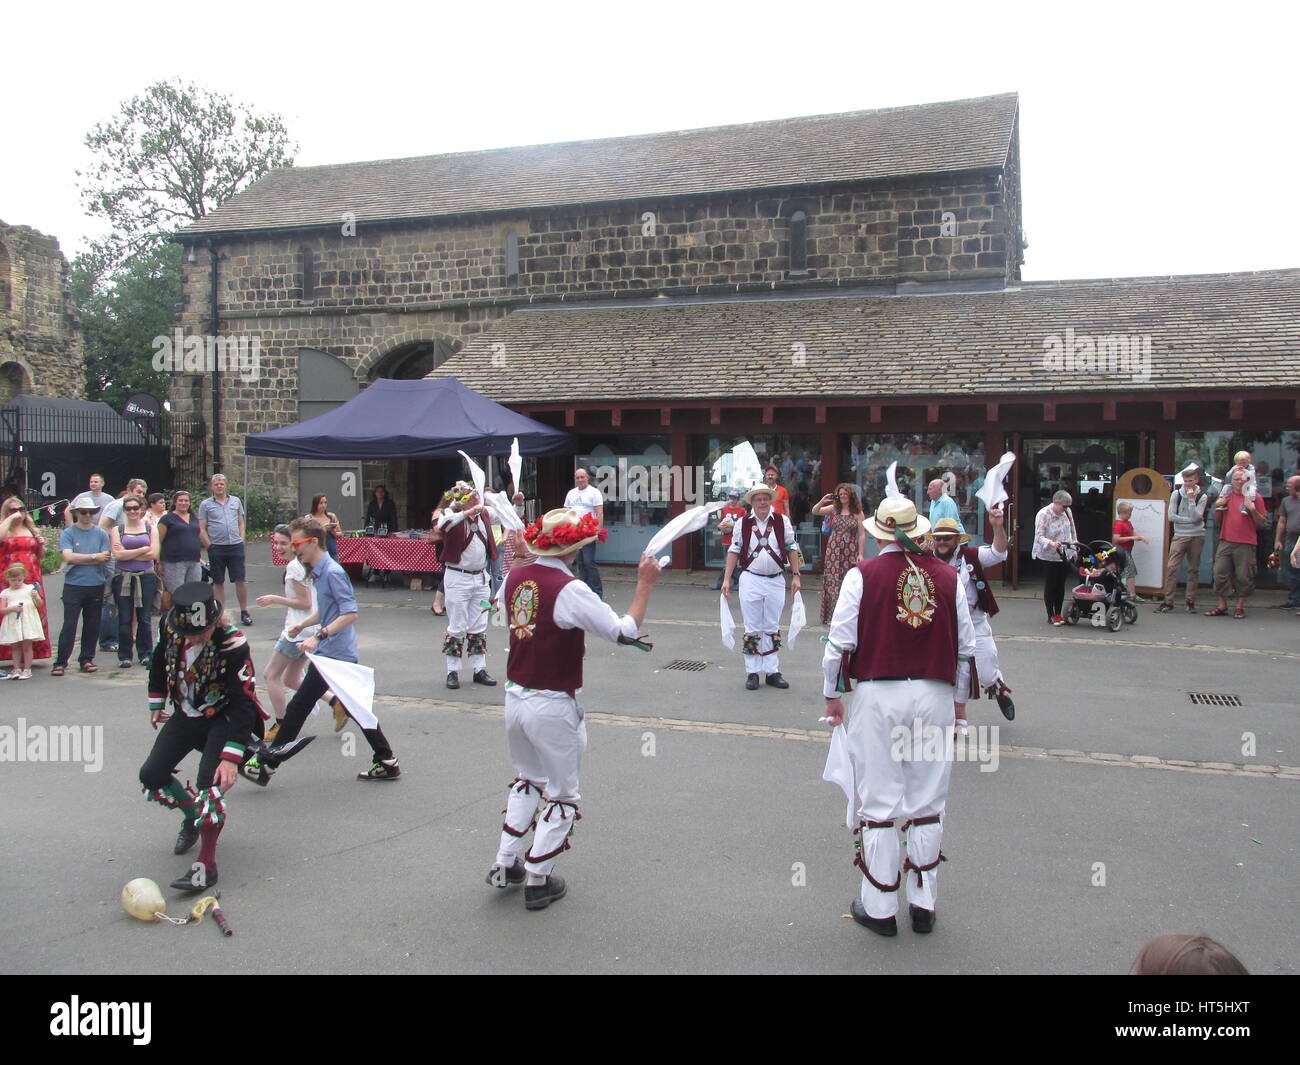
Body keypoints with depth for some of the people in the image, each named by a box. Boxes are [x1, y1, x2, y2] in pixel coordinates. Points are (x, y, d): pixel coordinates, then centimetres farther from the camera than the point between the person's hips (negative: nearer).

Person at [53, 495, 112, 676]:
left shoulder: (101, 534, 8)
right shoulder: (67, 533, 2)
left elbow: (106, 557, -3)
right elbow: (68, 557, -11)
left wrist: (80, 559, -9)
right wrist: (94, 557, -8)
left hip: (96, 585, 3)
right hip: (73, 585, -2)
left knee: (92, 625, 7)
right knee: (69, 625, -4)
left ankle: (87, 659, 17)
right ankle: (60, 662, 0)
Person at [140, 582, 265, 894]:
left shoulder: (233, 645, -30)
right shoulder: (171, 626, -14)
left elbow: (243, 704, -29)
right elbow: (161, 660, 10)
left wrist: (231, 757, -35)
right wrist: (156, 703, 18)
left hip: (222, 717, -6)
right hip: (185, 713, 6)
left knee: (209, 782, -22)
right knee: (151, 775, 2)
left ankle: (206, 866, -15)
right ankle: (192, 817, 30)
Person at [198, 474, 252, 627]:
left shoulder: (236, 501, 10)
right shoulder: (205, 504, 3)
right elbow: (201, 529, 1)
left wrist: (241, 540, 4)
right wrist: (209, 546, -6)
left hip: (236, 546, 1)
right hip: (216, 548, -1)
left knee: (240, 580, 0)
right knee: (218, 582, 6)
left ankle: (244, 612, 8)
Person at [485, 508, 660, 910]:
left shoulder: (515, 577, -1)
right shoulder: (570, 590, -21)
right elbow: (625, 632, -19)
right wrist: (645, 584, -9)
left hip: (515, 697, 7)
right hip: (553, 707, -7)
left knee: (527, 779, 27)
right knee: (562, 796, 10)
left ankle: (505, 865, 29)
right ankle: (537, 881, 16)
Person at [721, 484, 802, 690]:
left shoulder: (782, 521, 1)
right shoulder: (743, 523, 0)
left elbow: (792, 548, 6)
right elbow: (734, 550, 4)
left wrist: (796, 575, 2)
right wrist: (726, 579, 1)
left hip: (776, 581, 1)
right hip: (750, 580, -1)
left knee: (772, 628, 9)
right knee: (752, 628, 4)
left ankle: (772, 671, 16)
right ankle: (752, 672, 12)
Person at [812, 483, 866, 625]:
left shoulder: (857, 512, 1)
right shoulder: (833, 508, 6)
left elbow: (862, 534, -1)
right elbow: (814, 512, 1)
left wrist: (860, 554, -5)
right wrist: (822, 501, -16)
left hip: (850, 552, -2)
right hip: (833, 550, 2)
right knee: (832, 582, 2)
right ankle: (831, 615, 10)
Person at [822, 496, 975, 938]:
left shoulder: (863, 574, -5)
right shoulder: (947, 577, 5)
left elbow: (840, 642, -6)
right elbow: (966, 646, 9)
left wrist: (832, 695, 6)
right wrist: (958, 698, 21)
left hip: (877, 696, -3)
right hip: (935, 696, 3)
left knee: (879, 805, 5)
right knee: (927, 804, 12)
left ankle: (879, 908, 14)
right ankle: (924, 905, 20)